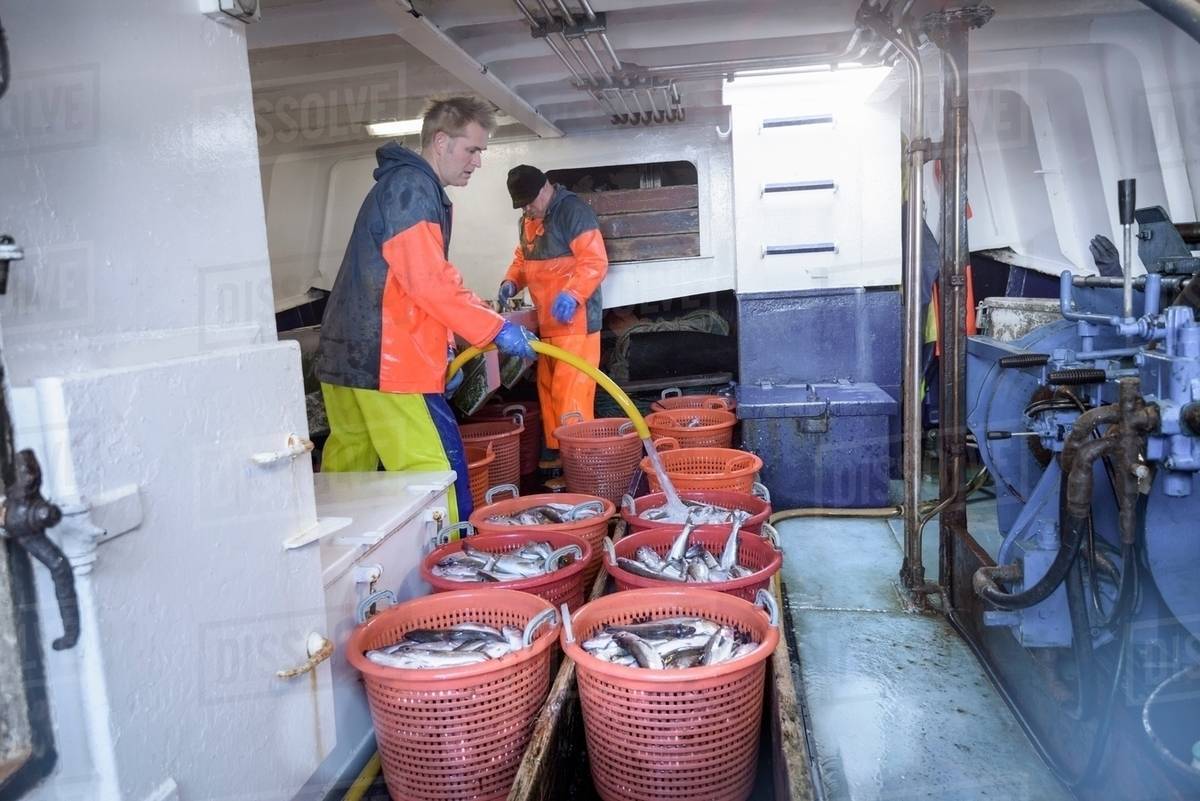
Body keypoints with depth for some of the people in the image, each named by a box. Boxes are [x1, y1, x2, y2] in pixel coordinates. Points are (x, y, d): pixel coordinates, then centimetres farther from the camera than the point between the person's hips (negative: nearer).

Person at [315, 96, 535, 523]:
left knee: (349, 466, 17)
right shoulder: (412, 187, -11)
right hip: (387, 360, -10)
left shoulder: (403, 185, 22)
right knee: (435, 468, -9)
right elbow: (427, 280, -21)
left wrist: (442, 343, 20)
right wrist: (496, 329, -17)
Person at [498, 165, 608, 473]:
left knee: (571, 391, -11)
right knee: (548, 388, 13)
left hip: (575, 319, -9)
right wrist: (511, 282, 5)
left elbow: (595, 261, -18)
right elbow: (522, 259, 26)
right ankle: (554, 450, 23)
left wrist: (571, 295, -29)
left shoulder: (573, 210, -11)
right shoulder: (527, 222, 16)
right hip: (547, 321, 9)